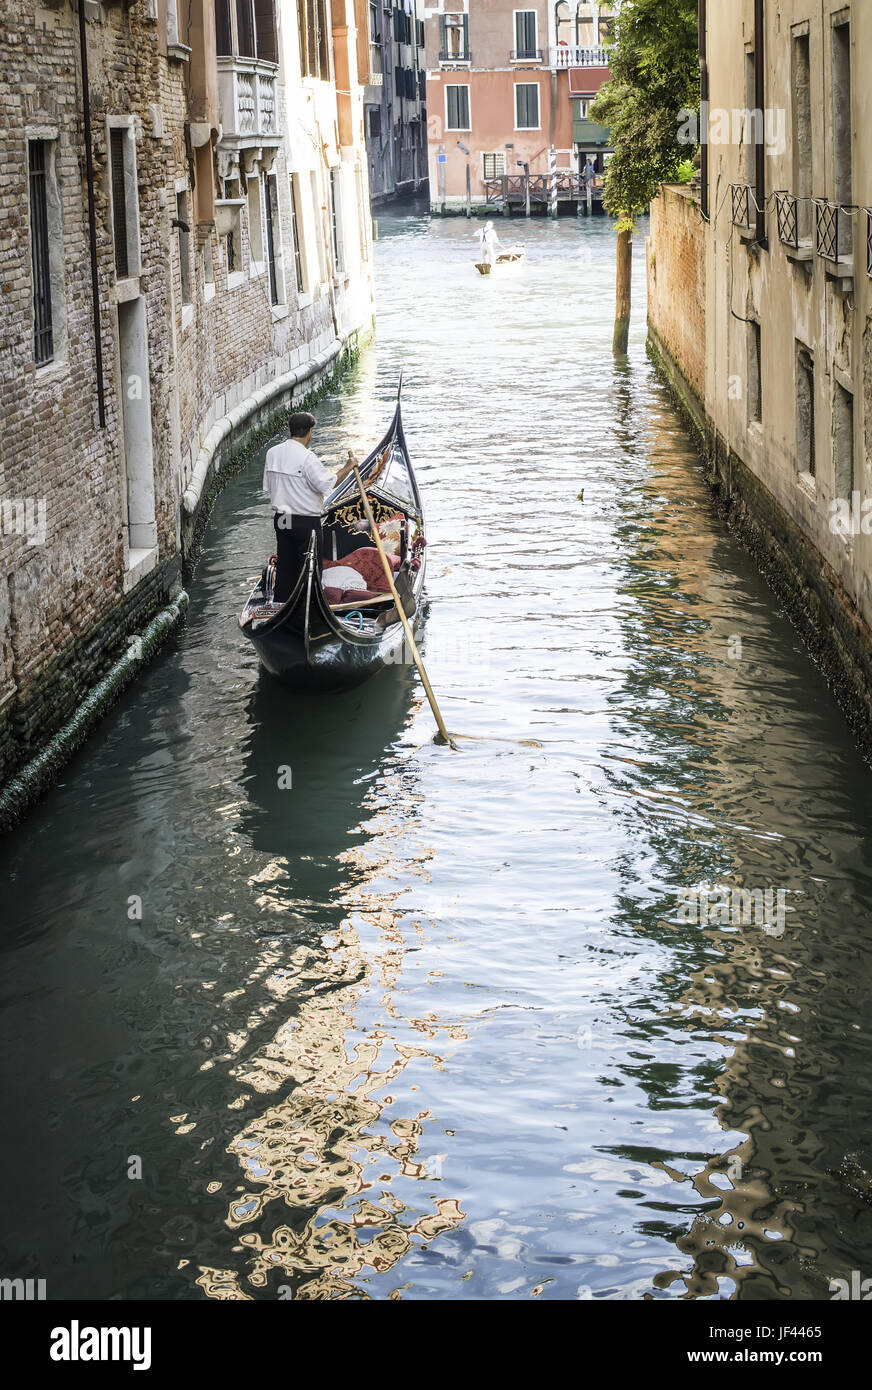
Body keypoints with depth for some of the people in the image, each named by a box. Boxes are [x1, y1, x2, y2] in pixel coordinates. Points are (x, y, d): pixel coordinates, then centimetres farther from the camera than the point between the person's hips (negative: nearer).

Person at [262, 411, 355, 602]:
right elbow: (327, 484, -20)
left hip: (281, 520, 7)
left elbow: (268, 487, 12)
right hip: (306, 521, -7)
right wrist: (348, 468, -8)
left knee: (284, 566, 14)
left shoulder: (272, 453, 4)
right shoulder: (307, 458, -19)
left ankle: (280, 605, 19)